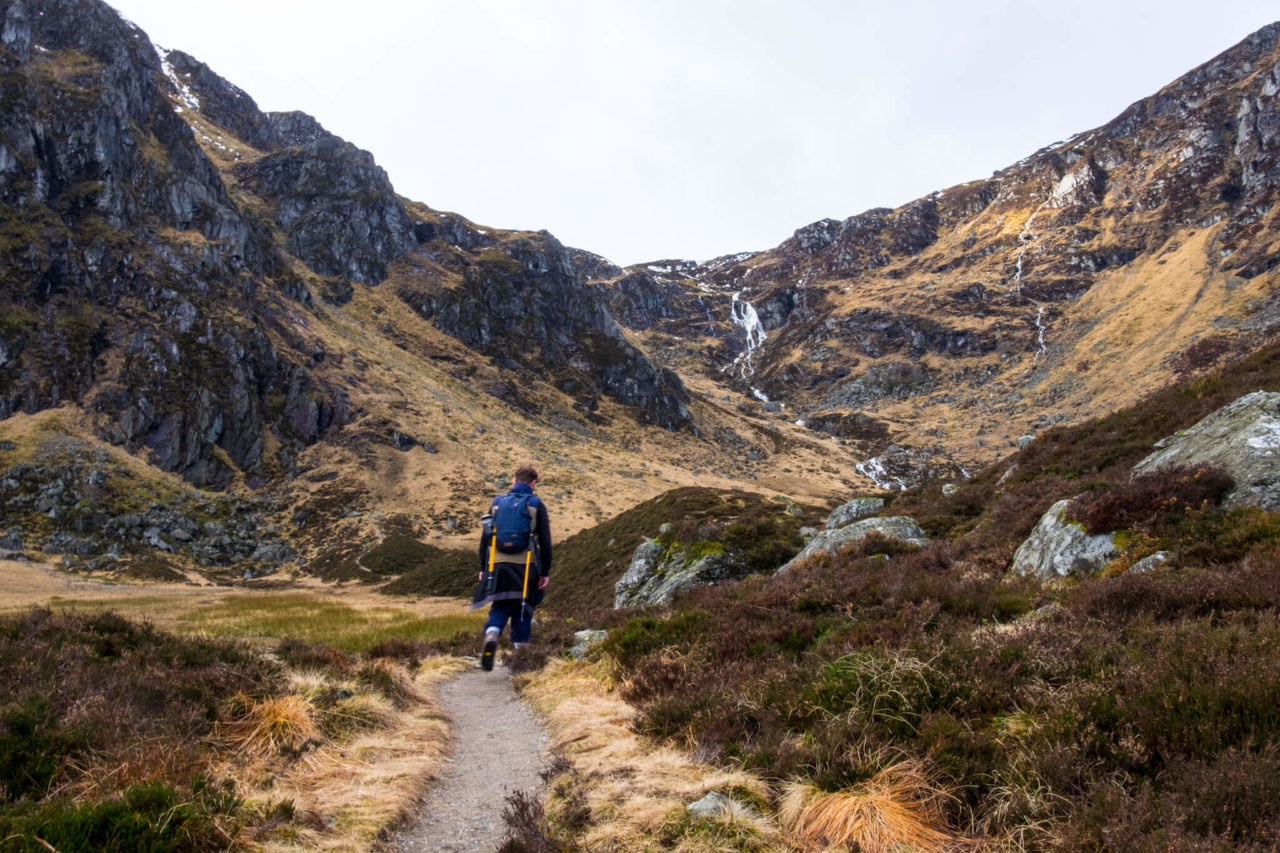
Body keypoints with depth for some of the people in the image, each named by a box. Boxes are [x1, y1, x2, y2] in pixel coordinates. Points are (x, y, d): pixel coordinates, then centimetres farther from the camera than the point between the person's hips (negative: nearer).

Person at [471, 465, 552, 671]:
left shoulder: (497, 503, 9)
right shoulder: (536, 505, -1)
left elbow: (485, 538, 10)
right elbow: (545, 542, -3)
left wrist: (483, 568, 16)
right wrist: (545, 572, 3)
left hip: (498, 567, 2)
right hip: (526, 568, -2)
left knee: (499, 608, 9)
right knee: (523, 609, 11)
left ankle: (491, 635, -19)